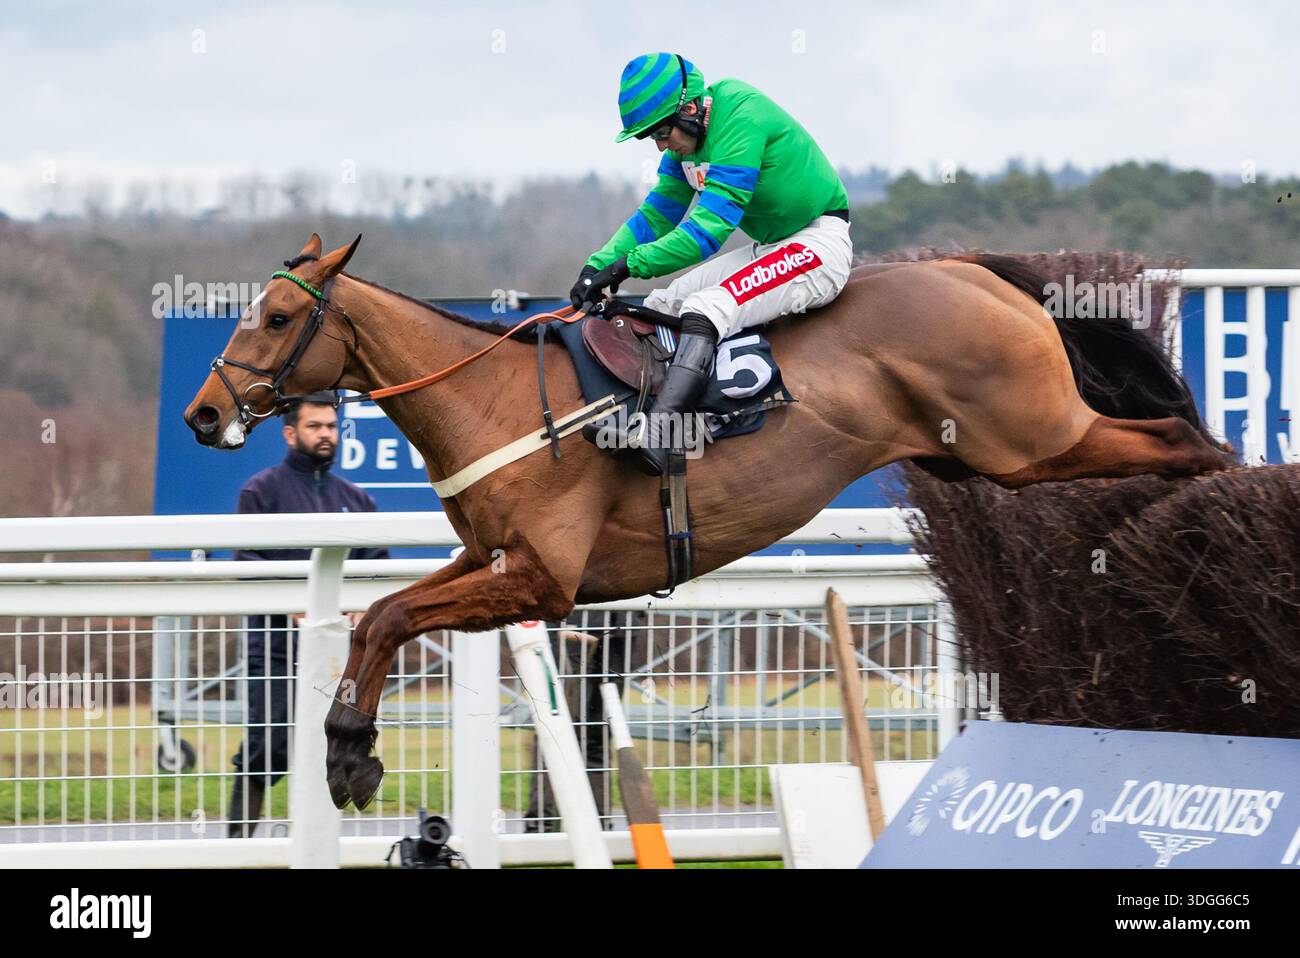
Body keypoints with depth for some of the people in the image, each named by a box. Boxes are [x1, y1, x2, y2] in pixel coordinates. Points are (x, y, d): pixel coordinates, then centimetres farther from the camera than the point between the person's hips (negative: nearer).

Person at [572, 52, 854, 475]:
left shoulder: (741, 120, -23)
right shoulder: (687, 138, 5)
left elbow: (708, 230, -28)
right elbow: (657, 215, 10)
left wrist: (628, 264, -29)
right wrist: (599, 265, -6)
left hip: (819, 244, -11)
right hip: (769, 249, 11)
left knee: (704, 310, -30)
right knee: (659, 306, 3)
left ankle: (656, 433, -46)